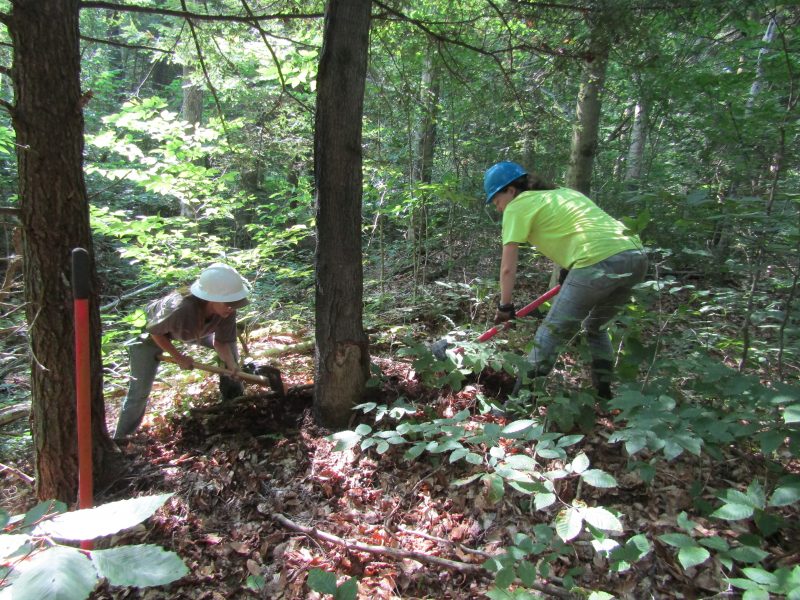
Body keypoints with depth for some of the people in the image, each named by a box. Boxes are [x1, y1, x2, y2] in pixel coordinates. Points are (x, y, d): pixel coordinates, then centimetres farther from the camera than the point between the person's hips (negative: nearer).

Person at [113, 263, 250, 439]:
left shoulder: (227, 310, -33)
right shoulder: (179, 309, -47)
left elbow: (221, 342, -18)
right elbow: (154, 331, -26)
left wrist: (232, 365, -34)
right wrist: (178, 357, -21)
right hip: (153, 331, -5)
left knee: (230, 347, 4)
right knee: (140, 390, -6)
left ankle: (233, 399, 25)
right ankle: (121, 439, 16)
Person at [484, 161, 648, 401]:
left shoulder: (518, 205, 6)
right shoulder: (563, 192, 28)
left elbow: (508, 268, 5)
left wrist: (505, 306, 17)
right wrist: (568, 271, 34)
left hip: (599, 262, -8)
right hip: (636, 257, 8)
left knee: (550, 336, 3)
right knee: (596, 328, 27)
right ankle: (604, 397, 31)